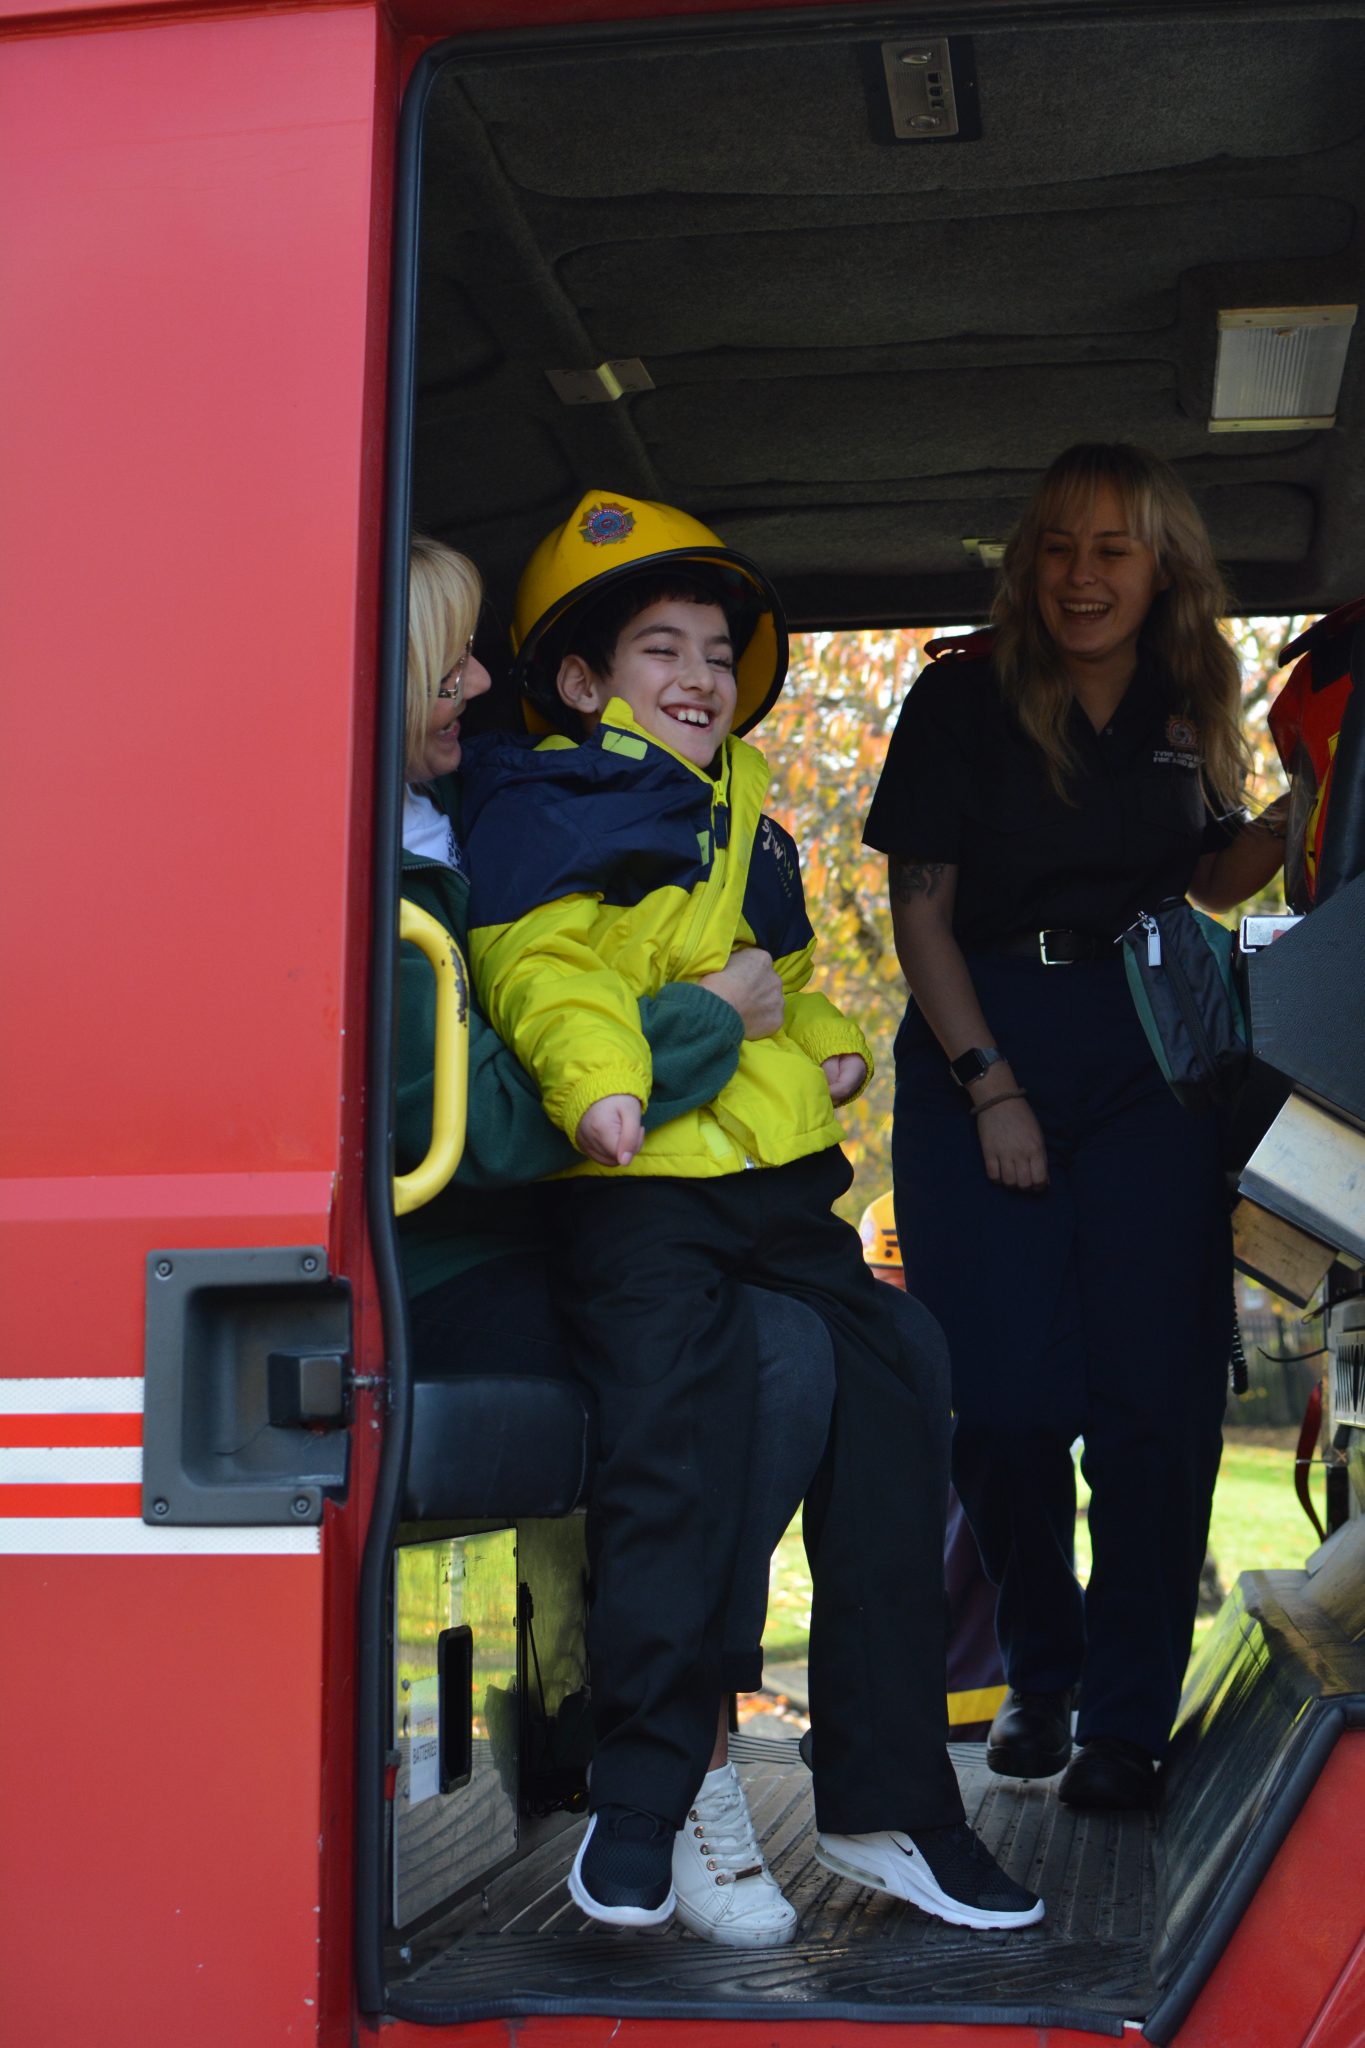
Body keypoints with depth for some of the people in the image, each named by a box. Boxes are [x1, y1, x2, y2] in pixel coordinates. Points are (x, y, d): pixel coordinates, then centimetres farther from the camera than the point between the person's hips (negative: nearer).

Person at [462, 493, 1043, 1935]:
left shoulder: (747, 824, 28)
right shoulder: (541, 811, 3)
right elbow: (544, 966, -12)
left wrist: (829, 1046, 15)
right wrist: (598, 1079, -31)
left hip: (780, 1179, 7)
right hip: (632, 1188, -7)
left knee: (883, 1439, -1)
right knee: (679, 1441, -22)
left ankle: (886, 1805, 9)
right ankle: (640, 1800, -5)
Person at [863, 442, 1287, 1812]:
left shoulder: (1186, 704, 9)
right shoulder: (965, 696, -1)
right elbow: (920, 905, -4)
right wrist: (990, 1085, -11)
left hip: (1148, 1050, 2)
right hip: (980, 1045, -2)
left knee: (1153, 1388, -5)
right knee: (1005, 1394, -3)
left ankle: (1127, 1716, 7)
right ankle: (1040, 1671, 21)